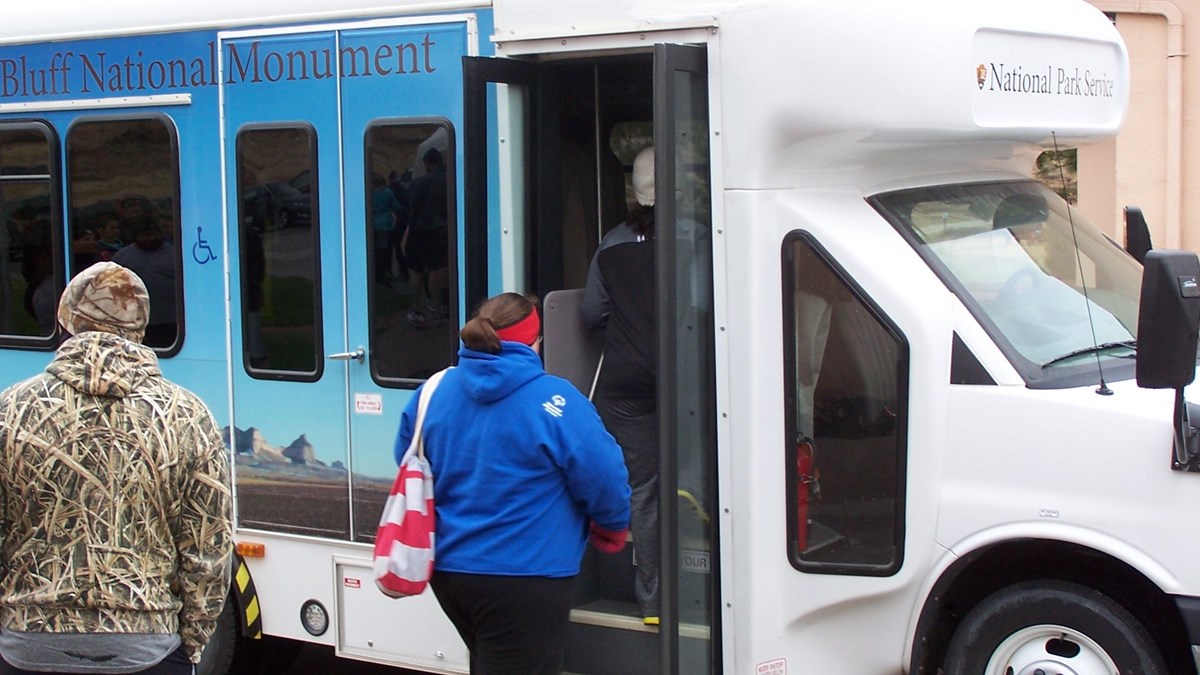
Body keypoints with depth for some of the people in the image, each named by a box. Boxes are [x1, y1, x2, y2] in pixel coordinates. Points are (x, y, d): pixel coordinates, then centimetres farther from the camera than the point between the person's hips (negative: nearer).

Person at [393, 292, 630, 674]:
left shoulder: (434, 391, 1)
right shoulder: (553, 401, -16)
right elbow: (604, 479, -14)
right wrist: (612, 530, 8)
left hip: (448, 569, 7)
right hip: (523, 576, -7)